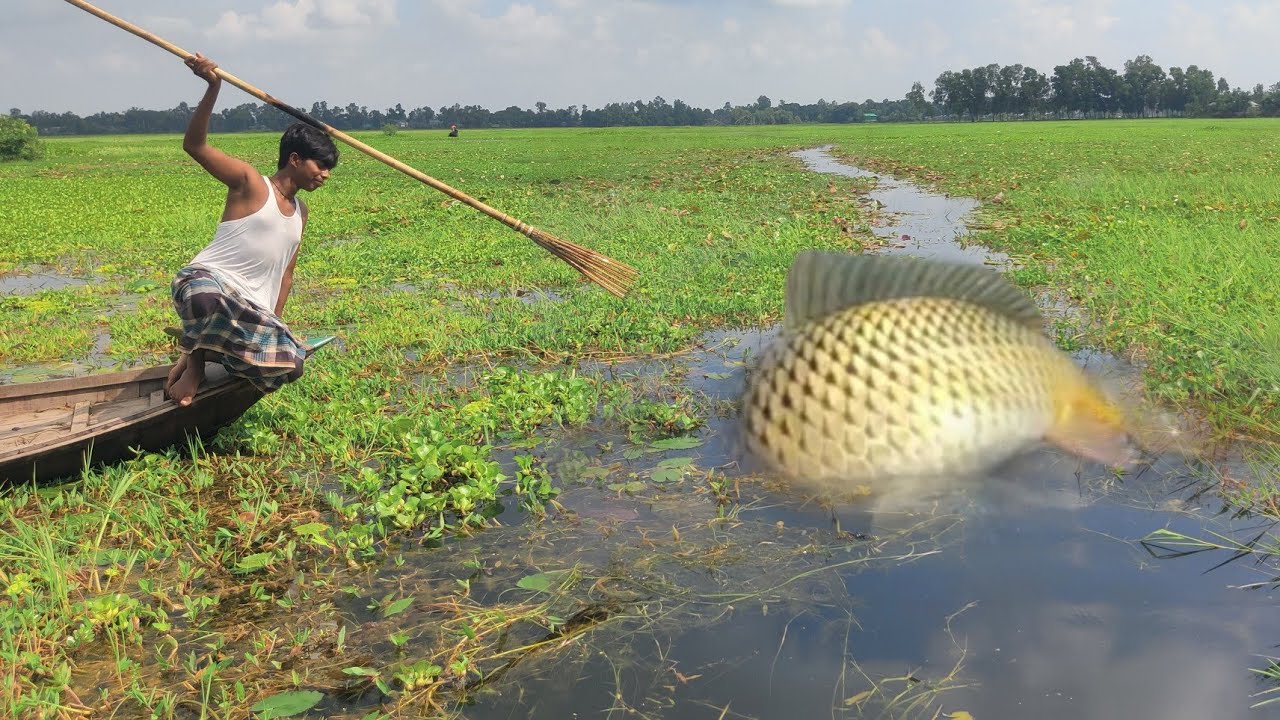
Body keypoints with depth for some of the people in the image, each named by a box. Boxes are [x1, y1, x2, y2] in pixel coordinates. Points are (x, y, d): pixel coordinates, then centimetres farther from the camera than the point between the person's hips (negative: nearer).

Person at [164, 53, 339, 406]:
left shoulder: (300, 211, 16)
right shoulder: (249, 183, -3)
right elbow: (194, 145, -16)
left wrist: (275, 324, 12)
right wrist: (213, 87, -30)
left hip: (252, 308, 7)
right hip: (204, 281, -6)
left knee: (289, 364, -16)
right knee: (207, 297, -45)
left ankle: (201, 340, 5)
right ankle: (193, 359, -11)